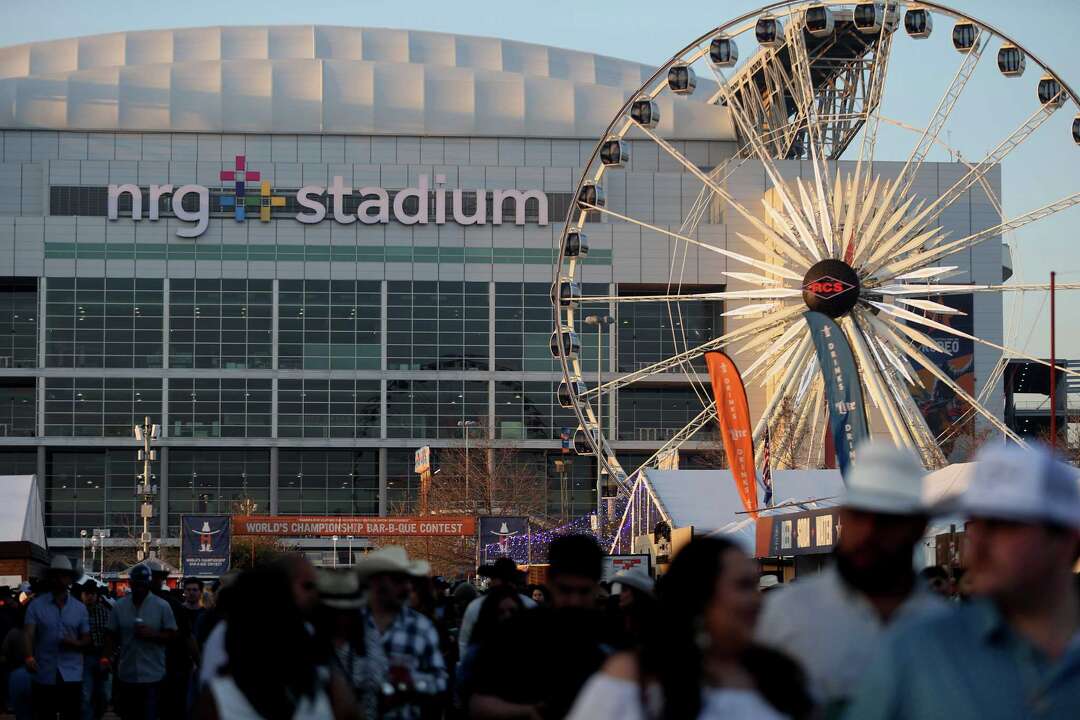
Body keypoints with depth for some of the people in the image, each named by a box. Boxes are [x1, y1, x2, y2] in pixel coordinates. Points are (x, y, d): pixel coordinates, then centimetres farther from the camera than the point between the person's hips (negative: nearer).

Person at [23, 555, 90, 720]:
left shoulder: (80, 608, 8)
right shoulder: (36, 605, 0)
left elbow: (87, 639, 13)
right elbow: (29, 634, -10)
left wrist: (76, 643, -11)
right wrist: (29, 657, -29)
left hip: (71, 675, 1)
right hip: (43, 675, -1)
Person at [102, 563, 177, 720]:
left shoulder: (162, 606, -2)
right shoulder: (119, 606, 6)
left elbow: (171, 635, -2)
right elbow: (111, 635, 10)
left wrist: (152, 634, -18)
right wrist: (106, 656, -5)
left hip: (151, 676, -3)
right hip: (126, 675, 3)